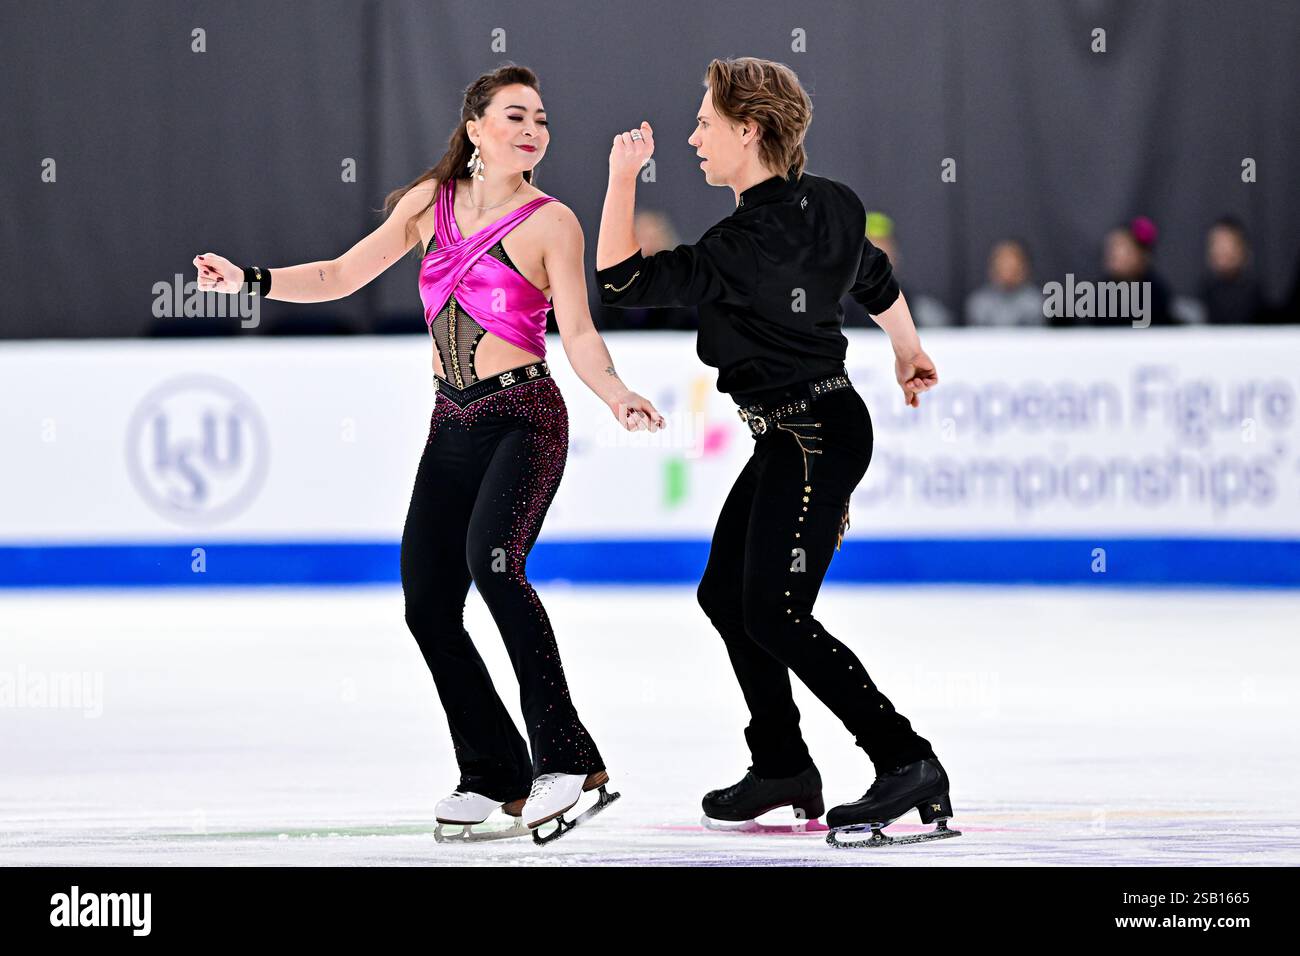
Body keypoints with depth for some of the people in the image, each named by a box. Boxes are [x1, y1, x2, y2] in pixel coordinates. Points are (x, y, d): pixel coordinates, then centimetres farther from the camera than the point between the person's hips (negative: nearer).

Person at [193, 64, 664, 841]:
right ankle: (496, 775, 14)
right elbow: (341, 276, 13)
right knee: (428, 602, 1)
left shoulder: (550, 221, -5)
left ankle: (566, 759, -27)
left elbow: (579, 335, -9)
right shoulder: (433, 201, 7)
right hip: (453, 425, 6)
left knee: (492, 558, -29)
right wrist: (251, 280, 2)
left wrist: (617, 396, -27)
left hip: (525, 417, -6)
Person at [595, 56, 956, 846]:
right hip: (796, 435, 10)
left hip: (813, 438, -10)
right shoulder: (822, 205, 4)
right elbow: (877, 280, 23)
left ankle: (909, 764, -11)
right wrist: (910, 354, 41)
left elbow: (623, 279, -23)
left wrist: (623, 175, -16)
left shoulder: (749, 242, -24)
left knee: (773, 615, -10)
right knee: (726, 593, 16)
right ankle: (784, 767, 25)